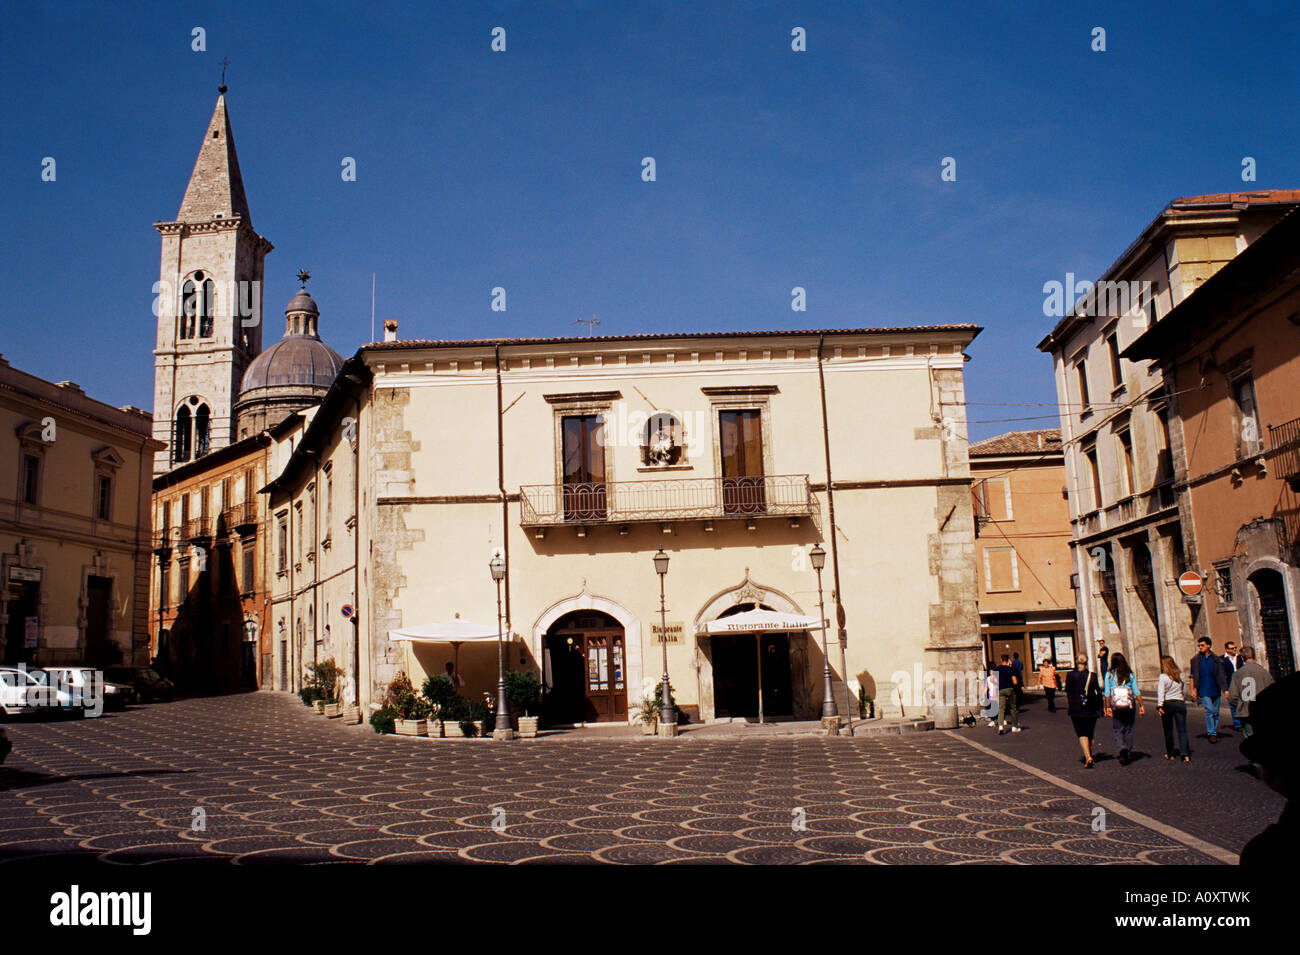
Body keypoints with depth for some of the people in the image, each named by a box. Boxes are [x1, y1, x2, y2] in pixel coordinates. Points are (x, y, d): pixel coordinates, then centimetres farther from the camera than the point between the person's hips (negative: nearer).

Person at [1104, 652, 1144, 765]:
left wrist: (1108, 707, -2)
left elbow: (1107, 693, -5)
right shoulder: (1130, 674, 1)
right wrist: (1142, 705, 3)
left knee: (1118, 730, 7)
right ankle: (1127, 754, 16)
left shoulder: (1109, 675, -1)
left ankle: (1122, 748, -18)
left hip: (1116, 706, -1)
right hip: (1130, 705, 1)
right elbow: (1137, 692, -1)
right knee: (1129, 730, 13)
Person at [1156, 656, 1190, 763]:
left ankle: (1170, 754, 18)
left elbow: (1161, 692, -15)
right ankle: (1186, 754, -7)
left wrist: (1159, 706, -16)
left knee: (1168, 730, 10)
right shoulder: (1180, 675, 4)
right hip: (1180, 703, 3)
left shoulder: (1163, 677, -9)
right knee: (1182, 730, 3)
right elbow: (1183, 689, 10)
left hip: (1167, 703, -3)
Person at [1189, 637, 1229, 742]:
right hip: (1204, 691, -2)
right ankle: (1211, 733, -7)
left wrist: (1225, 689, -4)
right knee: (1209, 710, -15)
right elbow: (1193, 676, 4)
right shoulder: (1196, 660, 2)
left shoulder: (1216, 660, 3)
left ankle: (1214, 731, 24)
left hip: (1215, 690, 2)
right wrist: (1193, 689, -4)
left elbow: (1222, 676, 4)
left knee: (1216, 712, 9)